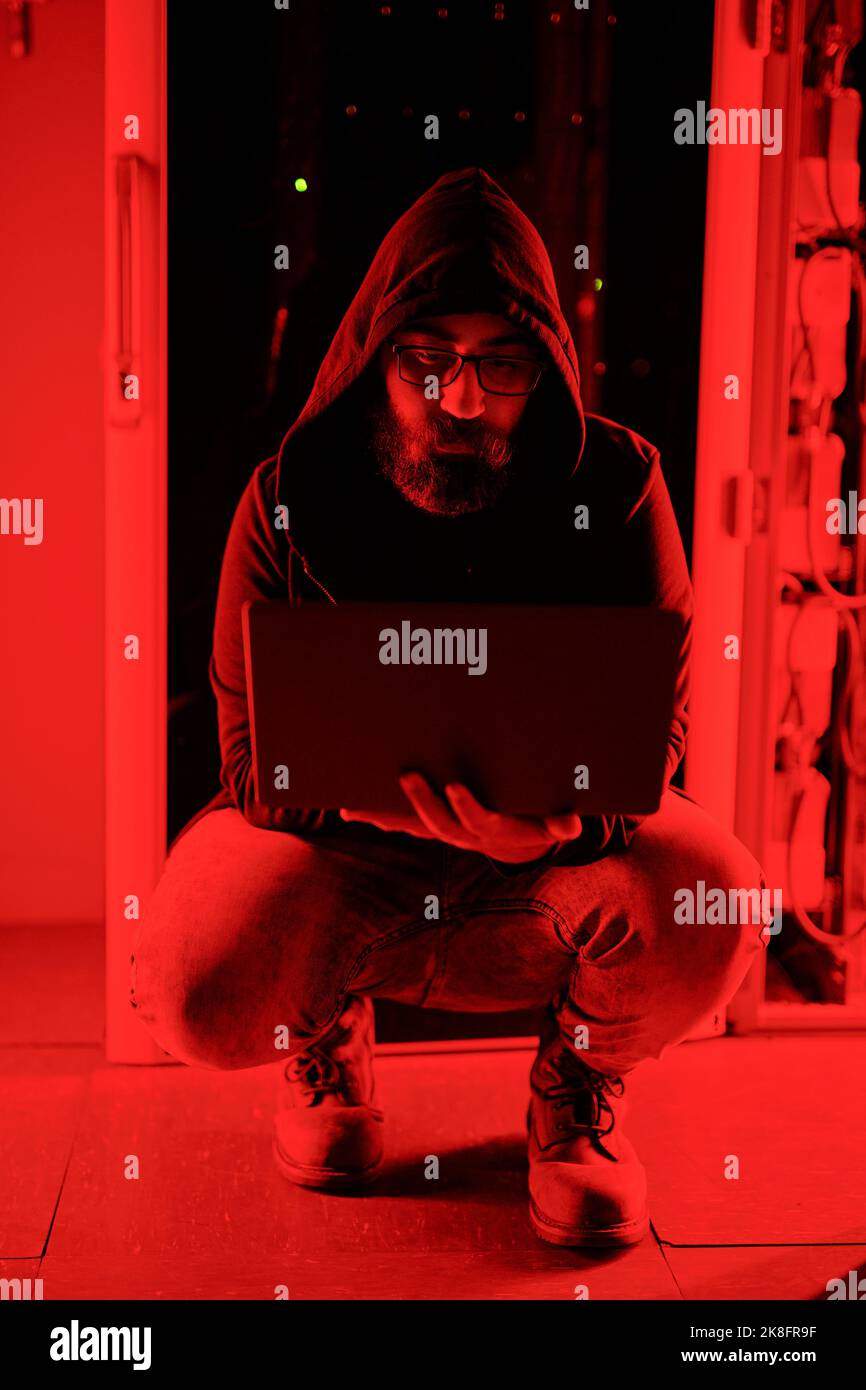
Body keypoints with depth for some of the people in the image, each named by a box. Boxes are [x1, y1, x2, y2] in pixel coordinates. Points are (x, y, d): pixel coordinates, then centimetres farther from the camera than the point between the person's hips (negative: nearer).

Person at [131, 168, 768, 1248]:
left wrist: (560, 811, -37)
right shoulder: (292, 501, -11)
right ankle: (327, 1033, 15)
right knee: (196, 996, -27)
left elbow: (652, 733, -12)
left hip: (558, 850, 1)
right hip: (337, 854, 0)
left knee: (709, 913, -30)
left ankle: (577, 1089, 7)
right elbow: (255, 754, -11)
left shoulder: (617, 487, -12)